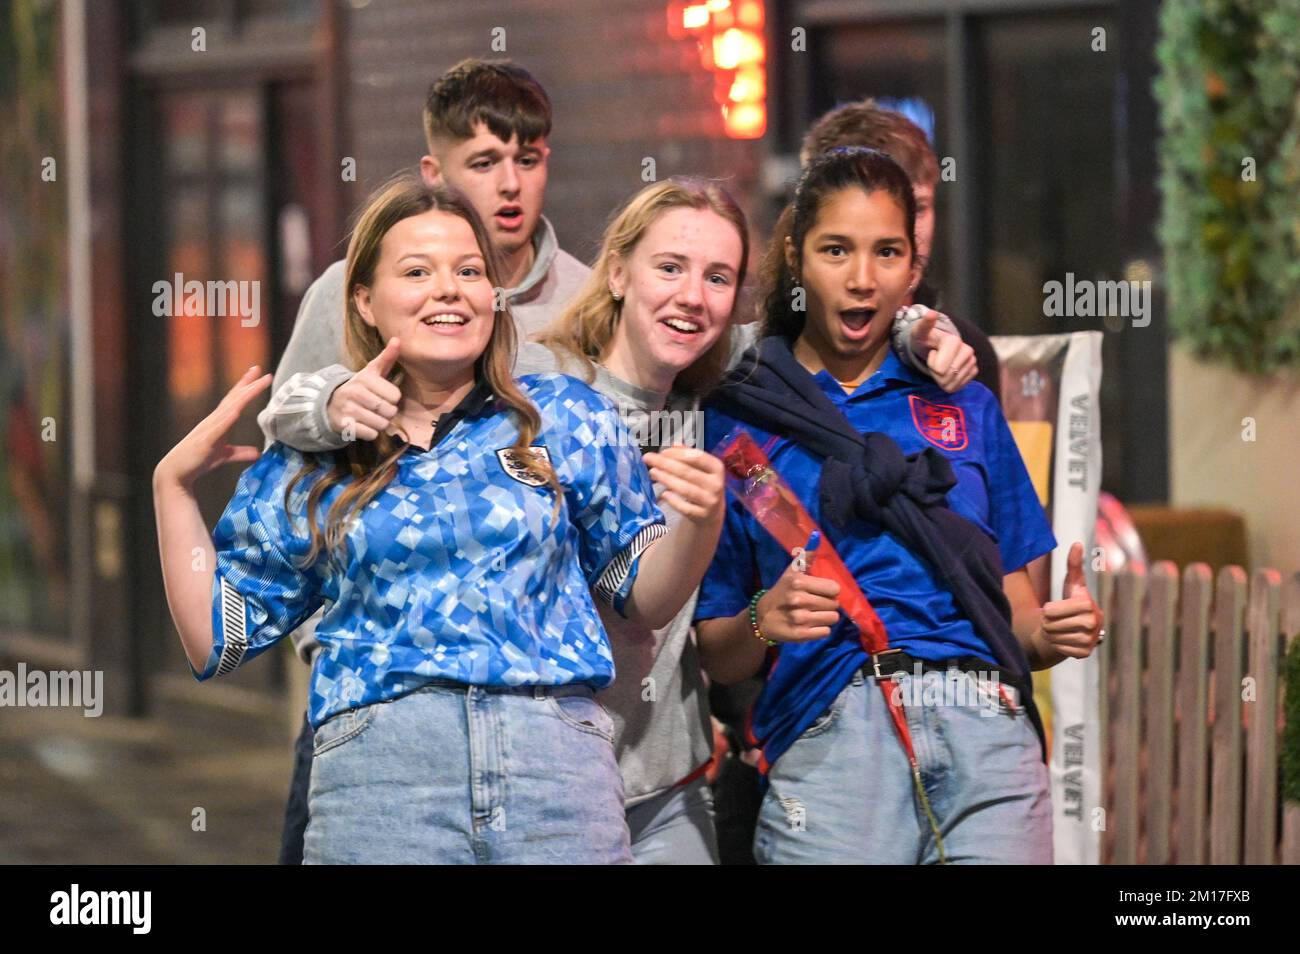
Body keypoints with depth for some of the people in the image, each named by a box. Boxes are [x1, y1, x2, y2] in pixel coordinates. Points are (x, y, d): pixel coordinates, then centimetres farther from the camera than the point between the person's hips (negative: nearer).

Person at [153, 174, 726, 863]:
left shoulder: (563, 417, 13)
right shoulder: (309, 462, 14)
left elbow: (643, 597, 16)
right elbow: (216, 637, 17)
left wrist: (701, 521, -5)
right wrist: (174, 483, 11)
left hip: (558, 762, 0)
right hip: (374, 770, 0)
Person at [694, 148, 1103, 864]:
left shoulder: (967, 406, 19)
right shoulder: (741, 415, 12)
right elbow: (716, 657, 11)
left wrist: (1056, 632, -3)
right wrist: (763, 622, -10)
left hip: (986, 728, 2)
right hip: (828, 735, -2)